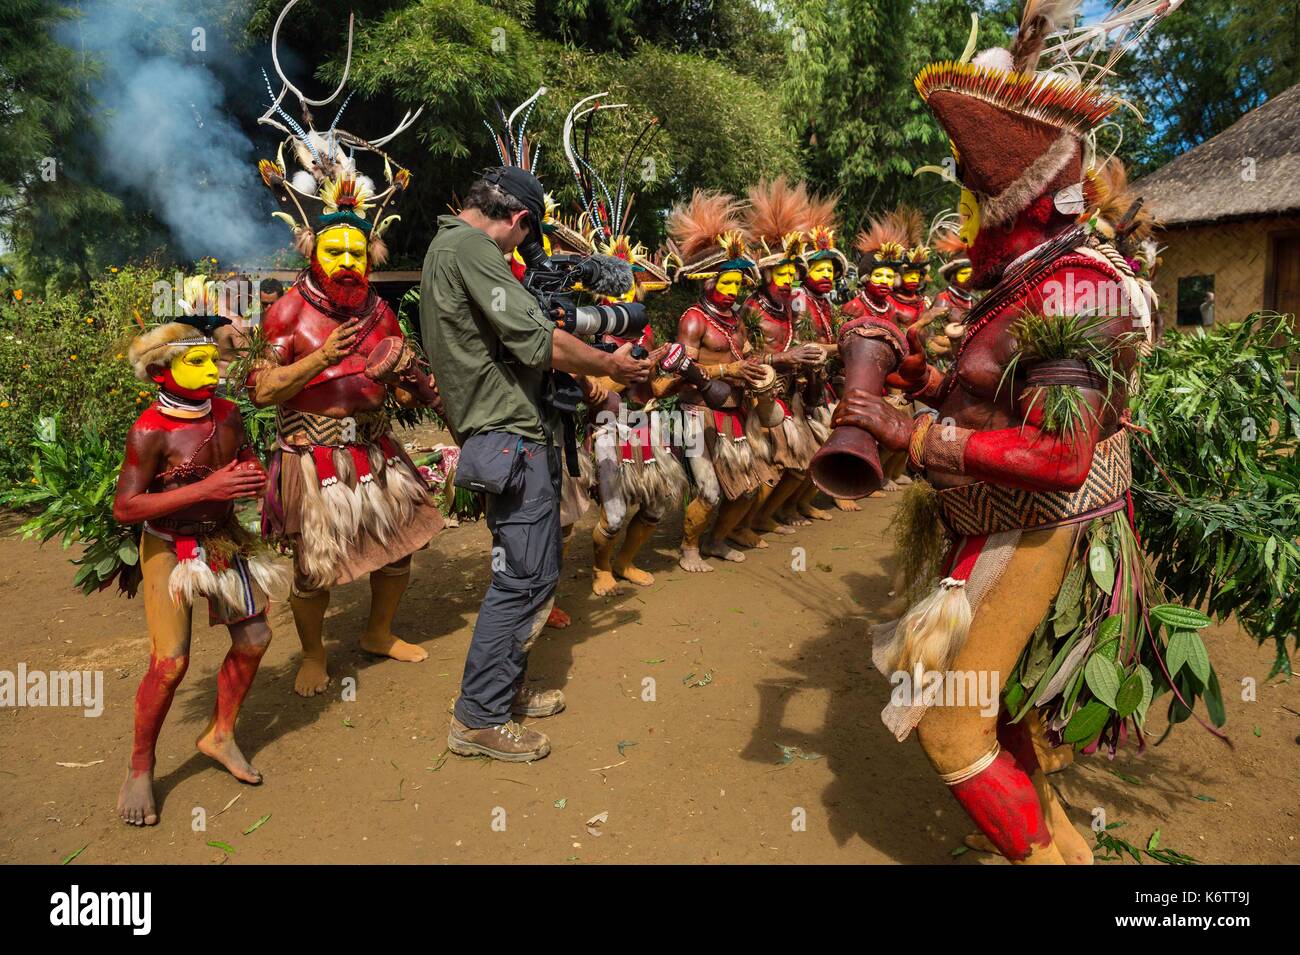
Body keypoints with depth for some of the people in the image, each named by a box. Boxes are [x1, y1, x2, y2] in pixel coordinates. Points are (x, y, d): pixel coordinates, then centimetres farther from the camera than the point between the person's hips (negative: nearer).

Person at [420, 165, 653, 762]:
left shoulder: (446, 244, 20)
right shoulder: (470, 246, -13)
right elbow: (537, 342, -20)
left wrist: (579, 357, 16)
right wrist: (611, 365, -7)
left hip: (504, 432, 11)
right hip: (512, 436, -11)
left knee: (525, 573, 18)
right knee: (524, 577, -5)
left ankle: (507, 688, 29)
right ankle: (479, 719, 5)